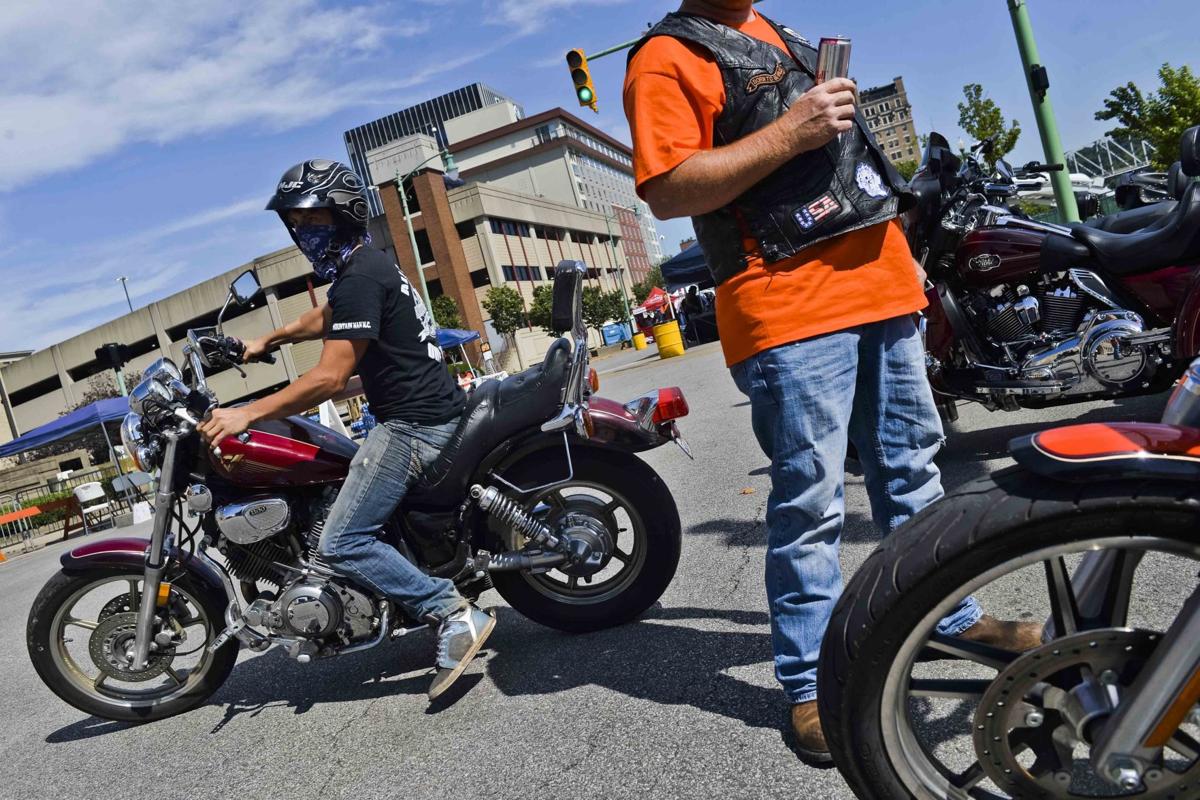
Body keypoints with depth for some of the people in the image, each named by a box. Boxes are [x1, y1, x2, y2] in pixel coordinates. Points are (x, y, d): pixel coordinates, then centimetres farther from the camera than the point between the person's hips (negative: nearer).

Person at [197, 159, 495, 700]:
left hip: (412, 423, -11)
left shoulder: (359, 278, -15)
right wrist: (268, 341, 46)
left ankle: (455, 615, -14)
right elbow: (324, 319, 38)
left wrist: (247, 414, -17)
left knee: (342, 543, -12)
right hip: (434, 409, 11)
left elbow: (329, 378, -21)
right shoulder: (366, 265, 18)